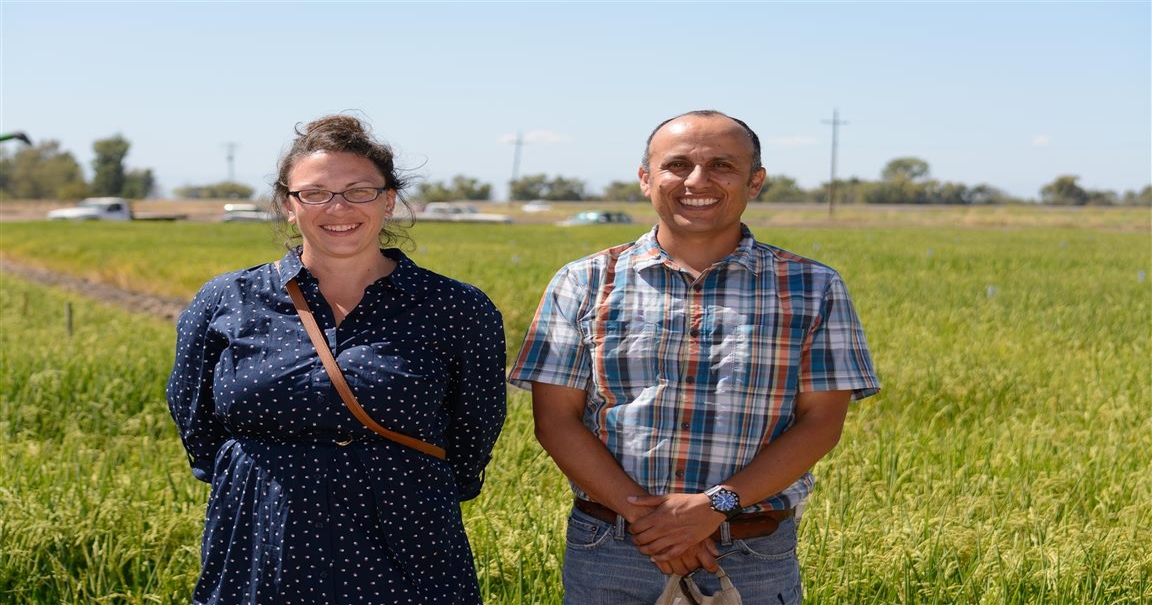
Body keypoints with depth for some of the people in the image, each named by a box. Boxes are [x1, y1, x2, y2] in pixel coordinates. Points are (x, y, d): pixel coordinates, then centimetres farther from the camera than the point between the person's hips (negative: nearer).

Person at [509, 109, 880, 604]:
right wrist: (641, 513, -14)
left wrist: (715, 505, -15)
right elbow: (555, 419, -1)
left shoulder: (813, 289, 3)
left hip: (755, 563, 0)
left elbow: (820, 424, -3)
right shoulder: (584, 284, 3)